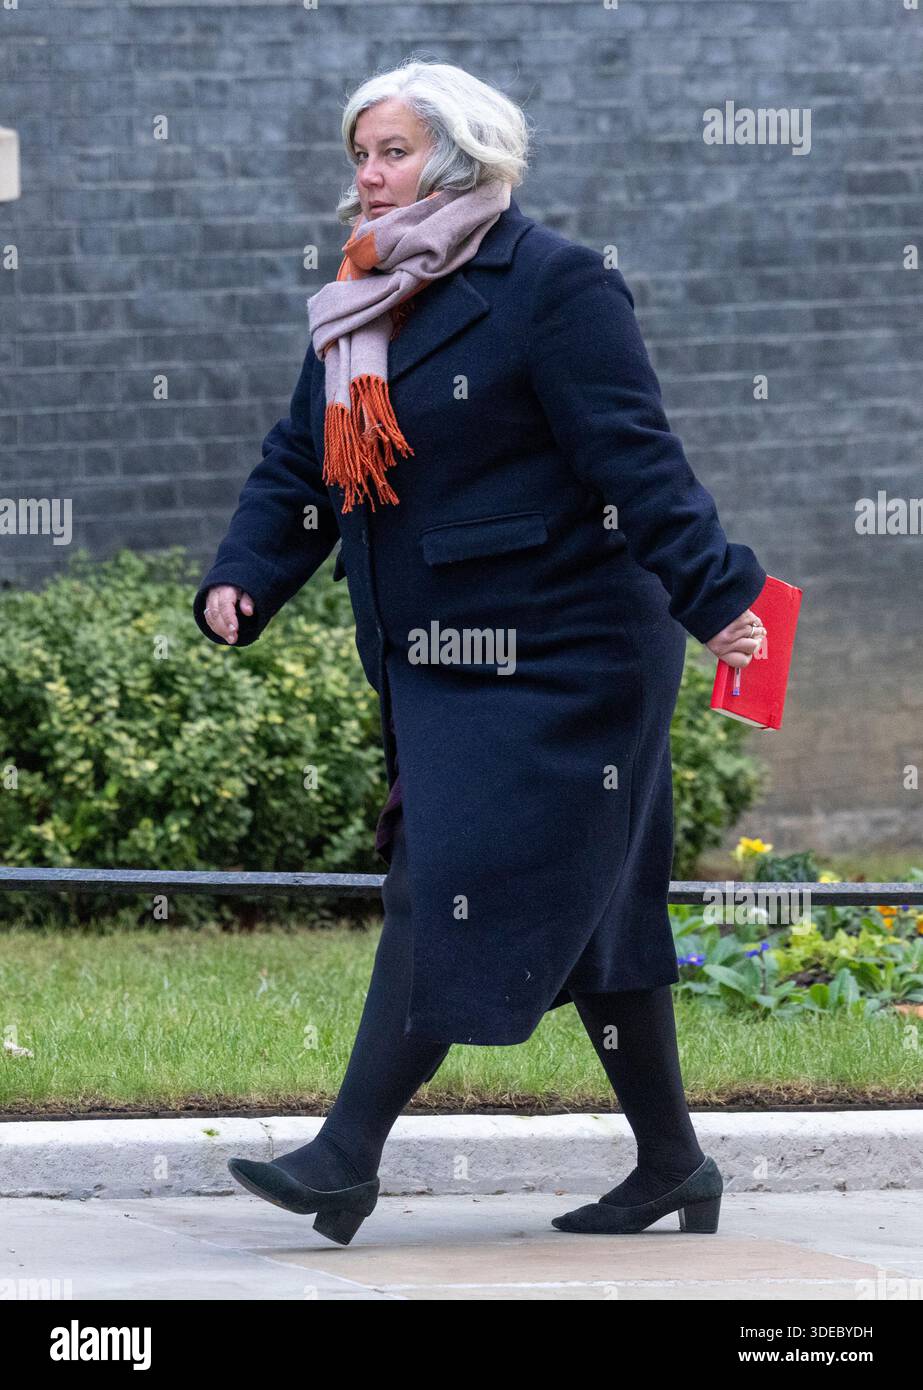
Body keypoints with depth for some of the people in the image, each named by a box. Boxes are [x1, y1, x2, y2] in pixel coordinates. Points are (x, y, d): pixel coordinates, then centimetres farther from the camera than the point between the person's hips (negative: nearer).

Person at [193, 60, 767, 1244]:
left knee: (451, 894, -12)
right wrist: (241, 581, -2)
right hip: (437, 666, 8)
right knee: (587, 912, 12)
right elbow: (297, 469, 15)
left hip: (553, 663, -8)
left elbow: (634, 459, -15)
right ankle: (671, 1168, 20)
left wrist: (710, 593, -23)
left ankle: (348, 1156, -11)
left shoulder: (551, 286, -10)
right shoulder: (353, 314, 14)